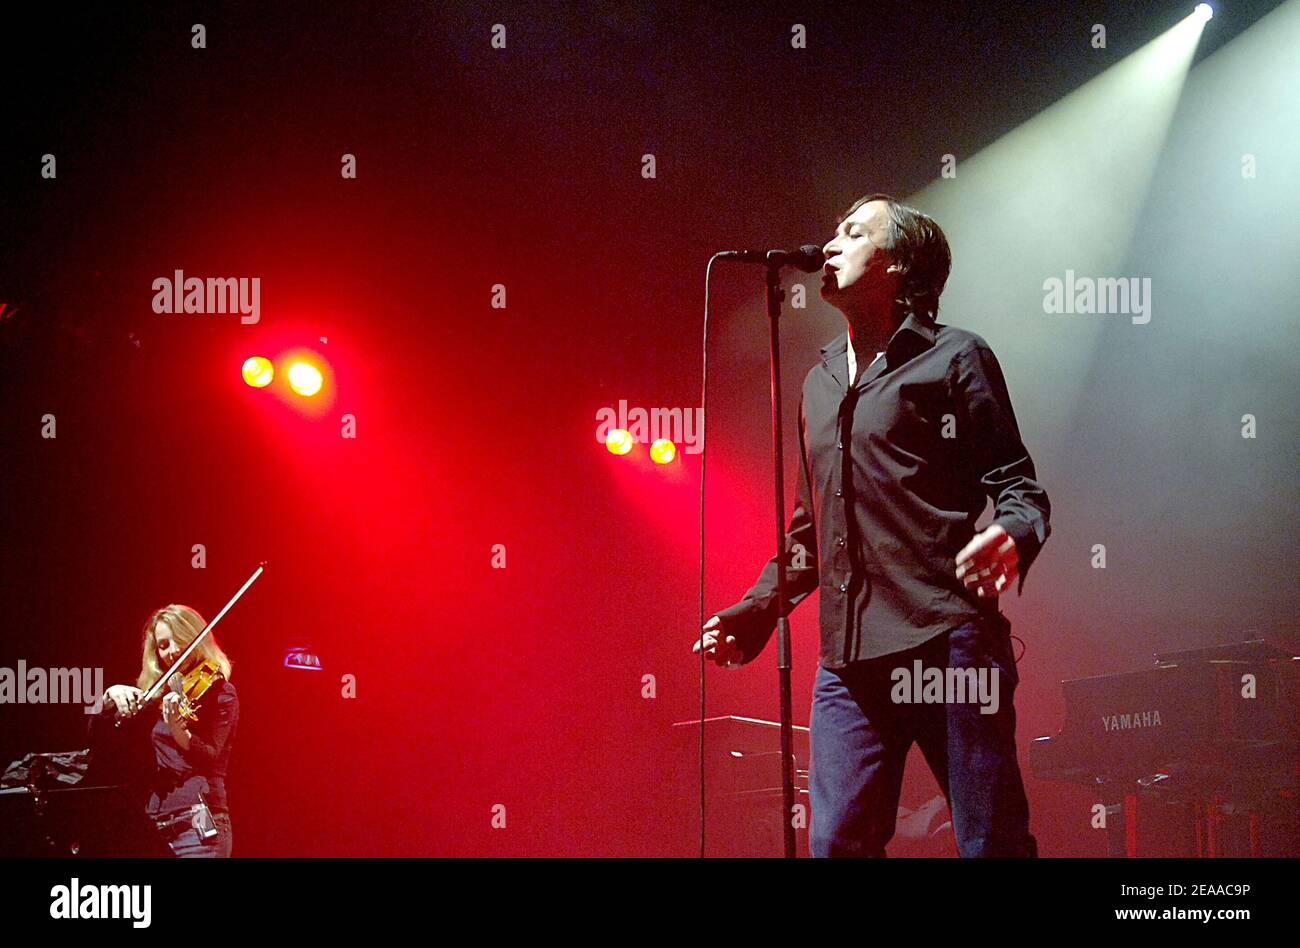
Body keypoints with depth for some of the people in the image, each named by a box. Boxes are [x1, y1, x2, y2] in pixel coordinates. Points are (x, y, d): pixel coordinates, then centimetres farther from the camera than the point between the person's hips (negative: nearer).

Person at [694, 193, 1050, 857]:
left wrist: (1011, 540, -21)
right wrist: (758, 609, 19)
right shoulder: (820, 384, 24)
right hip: (848, 656, 6)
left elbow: (1019, 486, 1)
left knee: (991, 842, -5)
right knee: (837, 844, 0)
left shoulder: (952, 358, 6)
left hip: (947, 643, -6)